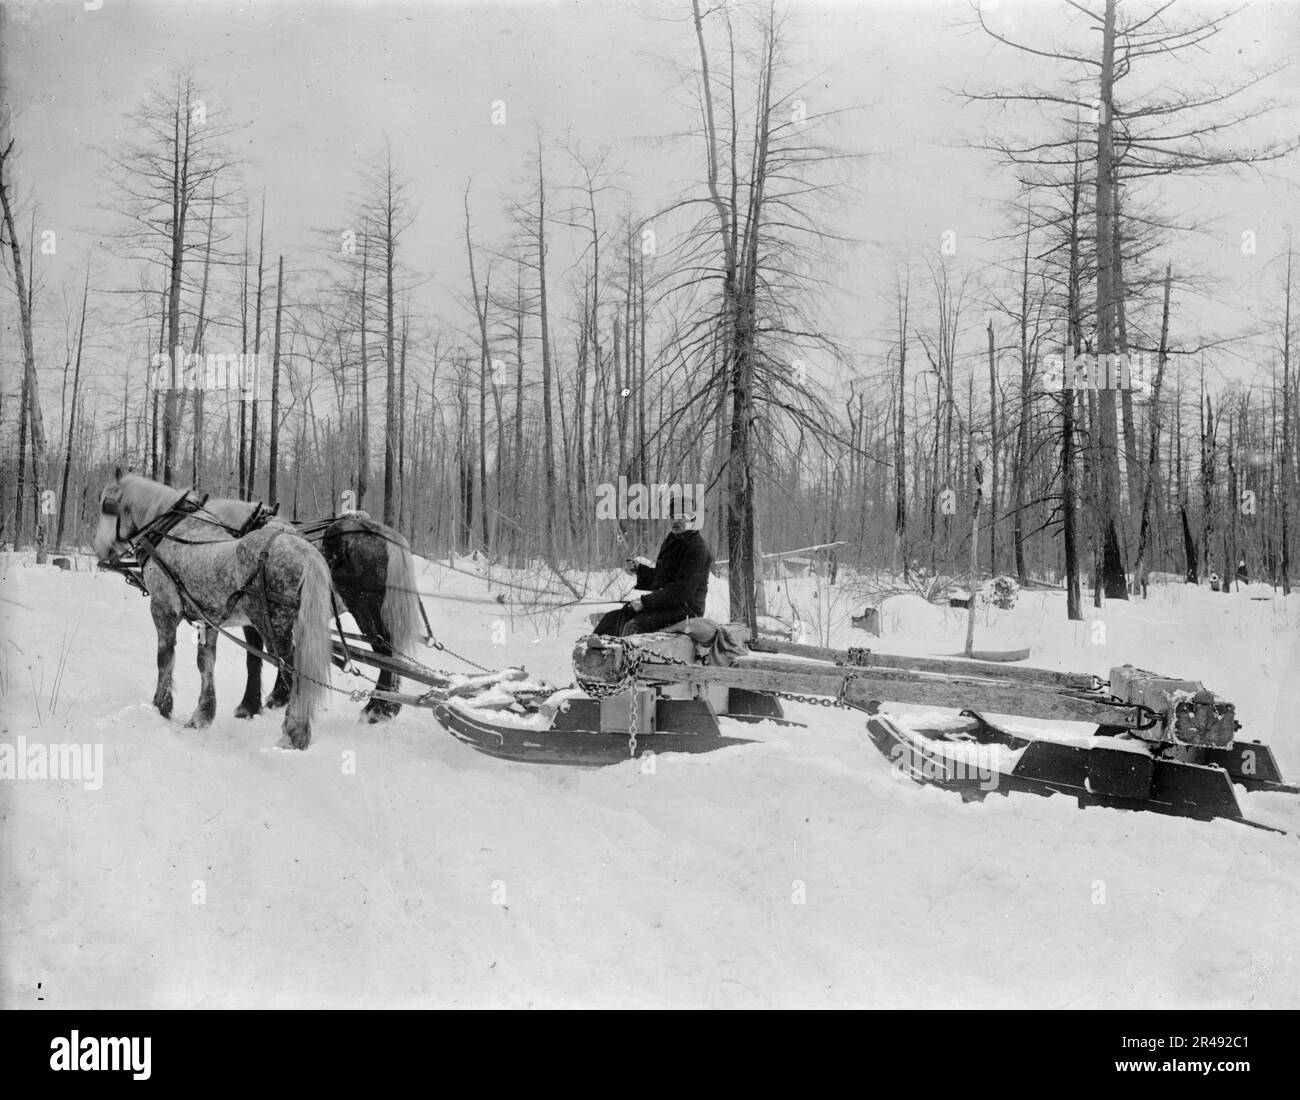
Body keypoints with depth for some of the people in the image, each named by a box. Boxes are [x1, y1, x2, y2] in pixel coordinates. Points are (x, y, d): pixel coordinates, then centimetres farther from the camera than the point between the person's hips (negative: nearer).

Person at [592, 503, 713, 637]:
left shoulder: (698, 549, -13)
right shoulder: (672, 541, 18)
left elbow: (682, 590, -21)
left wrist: (645, 601, -19)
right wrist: (638, 569, 8)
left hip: (685, 610, -9)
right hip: (664, 605, 9)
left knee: (634, 627, -29)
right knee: (612, 619, 0)